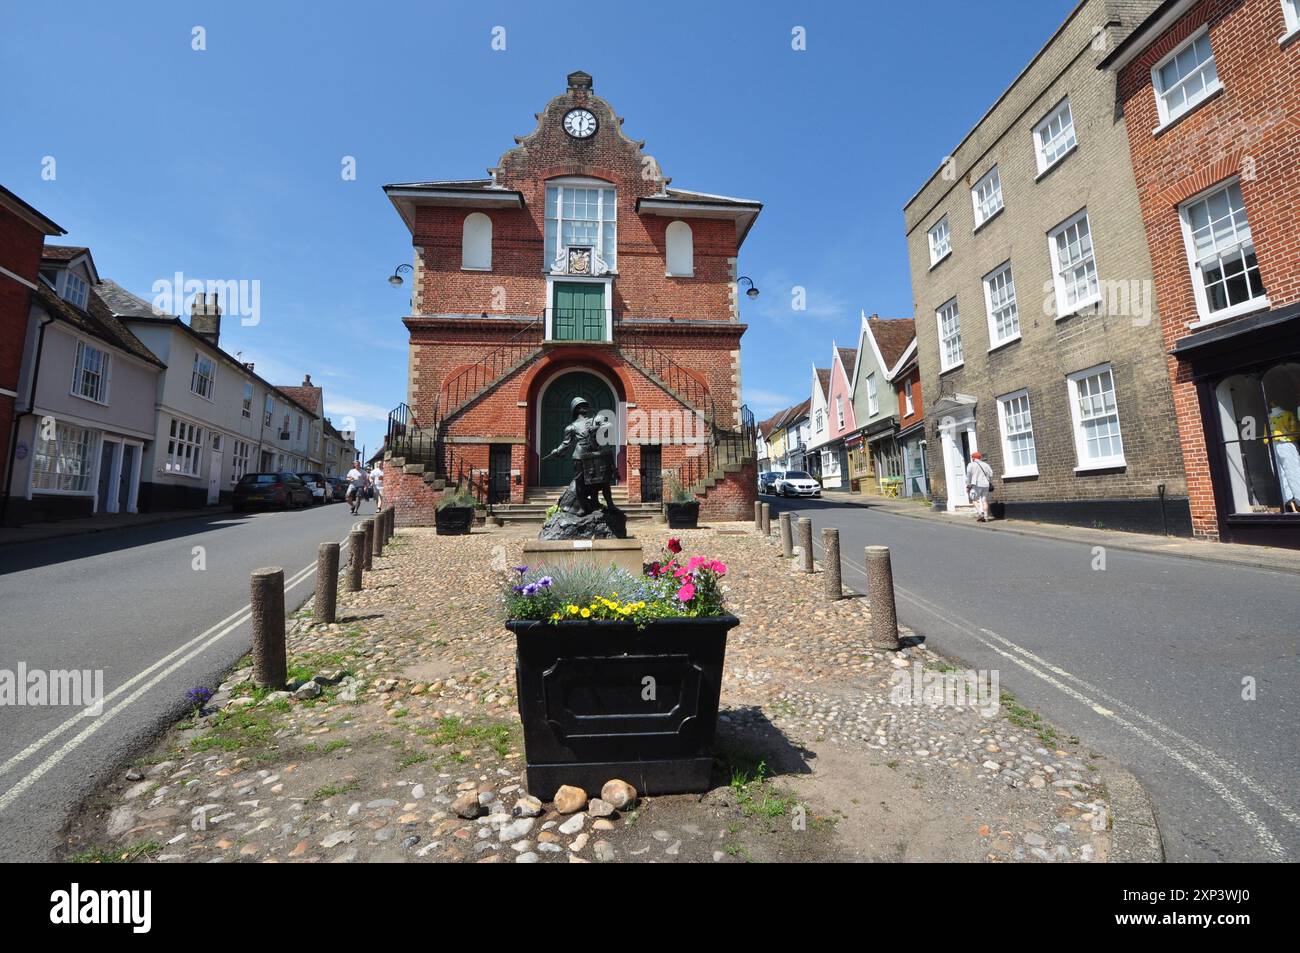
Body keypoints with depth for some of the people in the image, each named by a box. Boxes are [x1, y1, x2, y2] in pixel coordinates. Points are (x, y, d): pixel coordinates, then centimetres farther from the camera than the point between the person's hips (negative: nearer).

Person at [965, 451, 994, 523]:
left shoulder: (971, 465, 2)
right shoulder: (985, 464, 15)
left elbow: (969, 475, -4)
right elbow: (990, 473, 6)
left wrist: (968, 486, 0)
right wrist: (990, 483, 13)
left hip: (976, 485, -4)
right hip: (985, 485, 4)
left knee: (975, 499, 5)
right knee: (984, 500, 6)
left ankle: (980, 513, -12)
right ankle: (985, 517, 5)